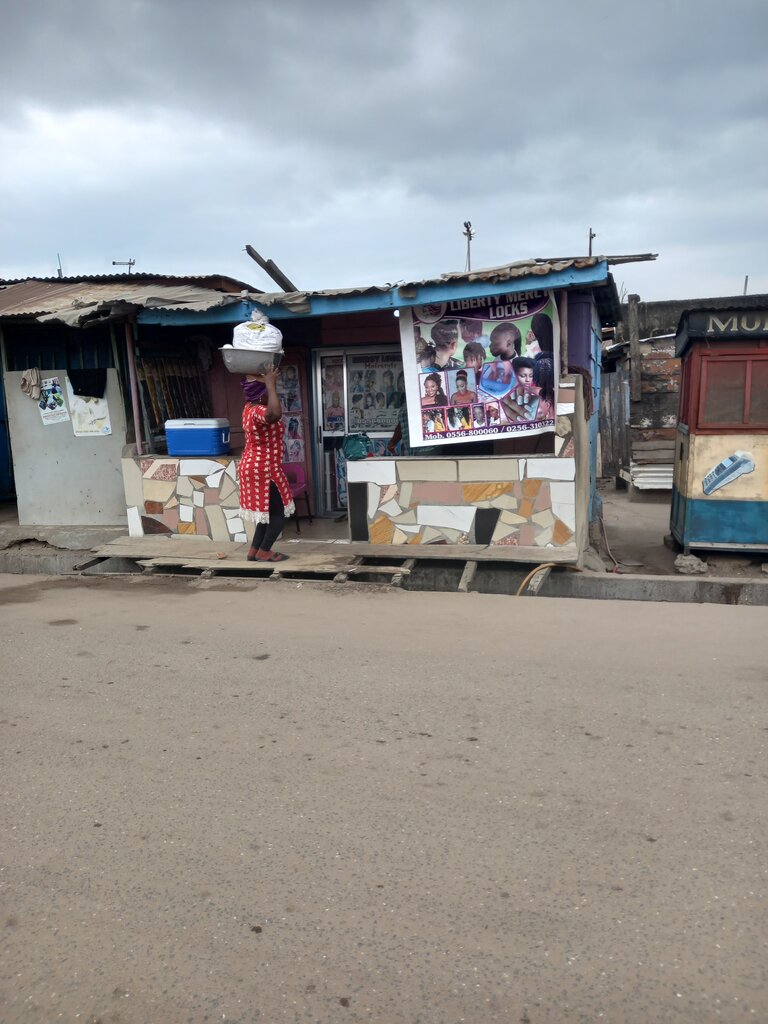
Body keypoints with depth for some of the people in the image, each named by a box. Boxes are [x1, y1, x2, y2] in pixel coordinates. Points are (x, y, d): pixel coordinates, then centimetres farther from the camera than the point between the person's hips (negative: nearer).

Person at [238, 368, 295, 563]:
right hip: (264, 471, -10)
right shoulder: (259, 412, -24)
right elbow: (275, 414, -49)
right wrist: (271, 384, -38)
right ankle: (263, 552, 8)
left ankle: (254, 550, 21)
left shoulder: (250, 407, 6)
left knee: (268, 511, 19)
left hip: (253, 467, 10)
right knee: (279, 512, 3)